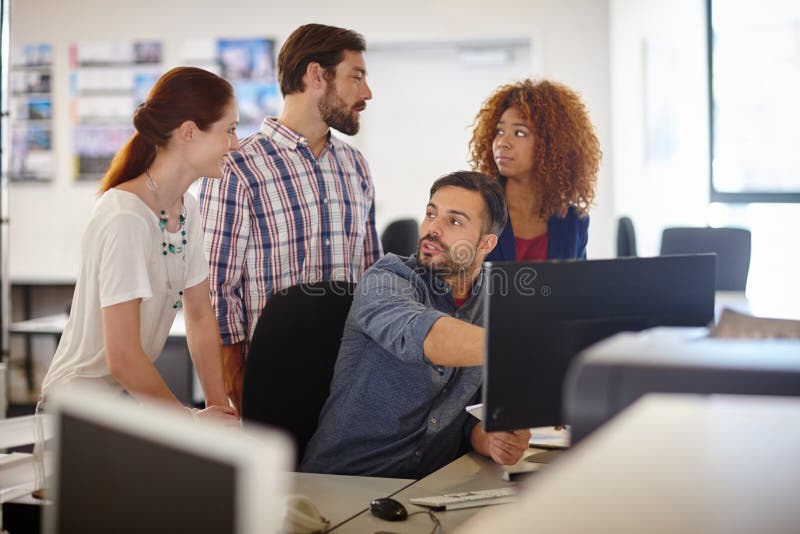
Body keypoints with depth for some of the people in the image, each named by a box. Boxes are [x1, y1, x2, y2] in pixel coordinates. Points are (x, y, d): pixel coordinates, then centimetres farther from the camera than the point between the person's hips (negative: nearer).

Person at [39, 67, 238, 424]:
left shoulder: (186, 209, 5)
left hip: (134, 393, 8)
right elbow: (123, 359, -24)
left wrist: (218, 406, -1)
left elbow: (200, 317, 9)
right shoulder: (126, 220, -23)